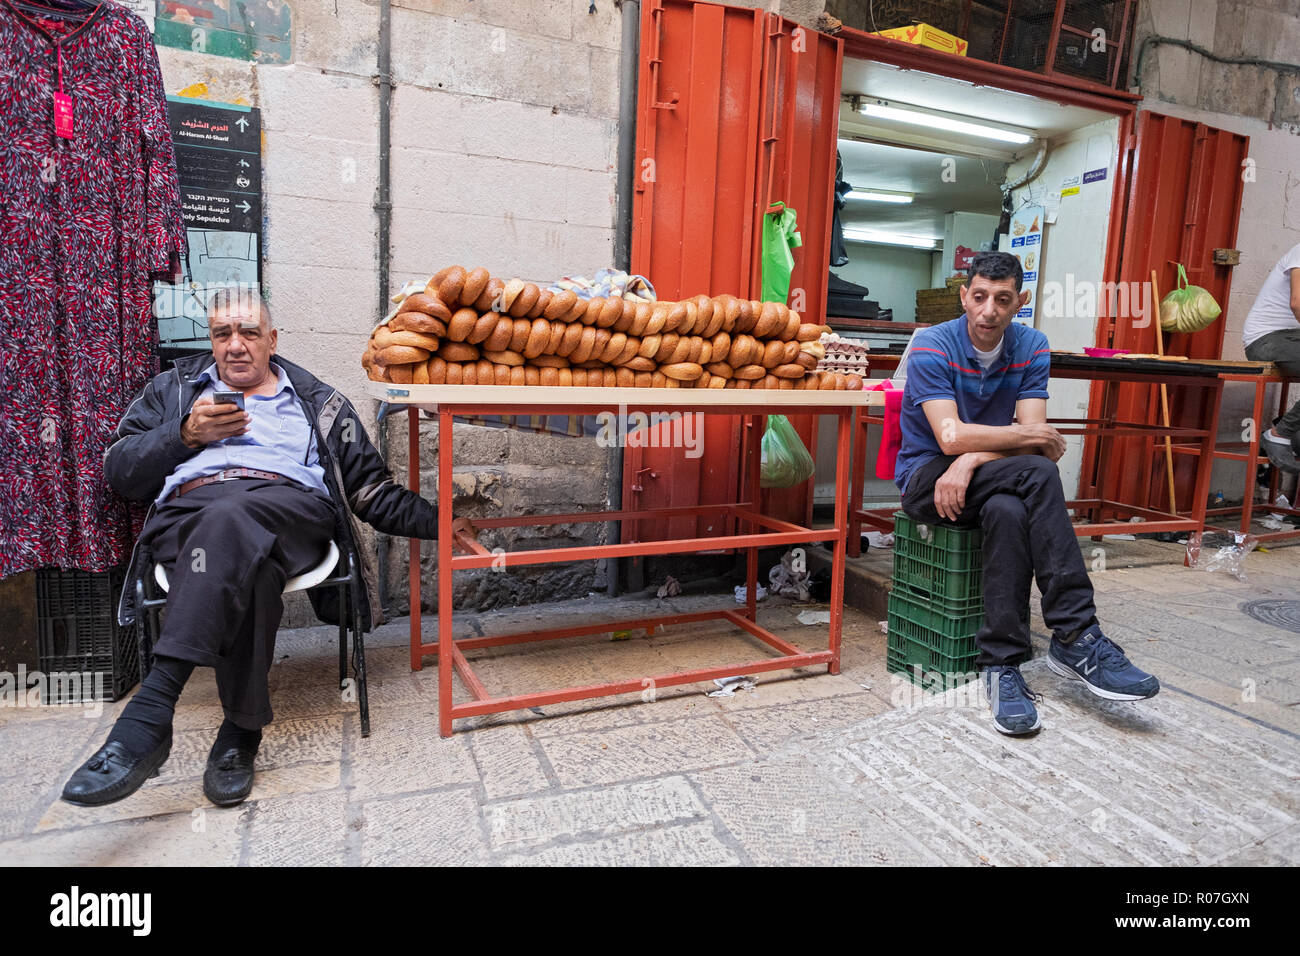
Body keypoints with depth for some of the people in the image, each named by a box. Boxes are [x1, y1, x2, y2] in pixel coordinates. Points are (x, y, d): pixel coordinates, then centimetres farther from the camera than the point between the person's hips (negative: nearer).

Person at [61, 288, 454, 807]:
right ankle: (241, 729, -34)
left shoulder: (318, 402, 27)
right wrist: (187, 434, 4)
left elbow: (371, 490, 22)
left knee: (230, 517, -39)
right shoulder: (174, 389, 31)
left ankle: (148, 712, -43)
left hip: (291, 507, -1)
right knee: (250, 568, -37)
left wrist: (438, 520, 8)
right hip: (188, 508, 1)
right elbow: (117, 469, 21)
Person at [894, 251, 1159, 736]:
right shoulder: (932, 346, -11)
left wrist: (973, 459, -26)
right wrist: (1029, 435, -14)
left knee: (1010, 511, -34)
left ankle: (1001, 665, -27)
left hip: (991, 482, 4)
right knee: (1039, 474, -30)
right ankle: (1076, 636, -24)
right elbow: (950, 437, -22)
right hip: (927, 478, -4)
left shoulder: (1031, 346, 1)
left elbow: (1032, 437, -9)